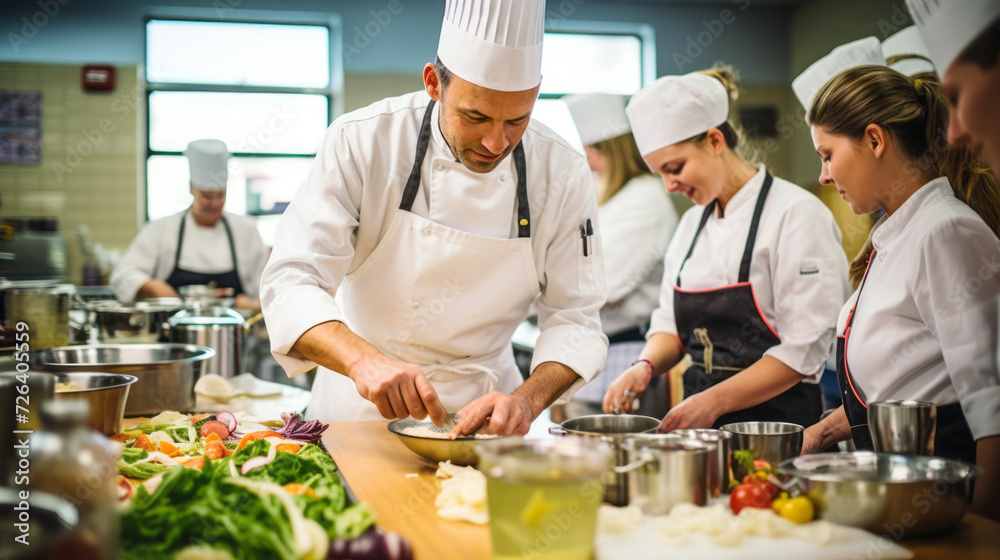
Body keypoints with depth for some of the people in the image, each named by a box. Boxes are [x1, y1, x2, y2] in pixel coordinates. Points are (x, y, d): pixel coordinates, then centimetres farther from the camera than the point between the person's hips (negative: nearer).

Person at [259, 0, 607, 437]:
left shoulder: (563, 174, -10)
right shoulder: (362, 141, -15)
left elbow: (574, 319, -7)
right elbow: (292, 280, -20)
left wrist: (526, 401, -27)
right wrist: (364, 360, -39)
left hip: (482, 401, 1)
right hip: (361, 398, 0)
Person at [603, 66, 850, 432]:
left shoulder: (797, 214, -7)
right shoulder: (692, 223, 14)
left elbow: (804, 350, -11)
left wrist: (713, 401, -16)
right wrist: (646, 366, -1)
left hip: (776, 420, -5)